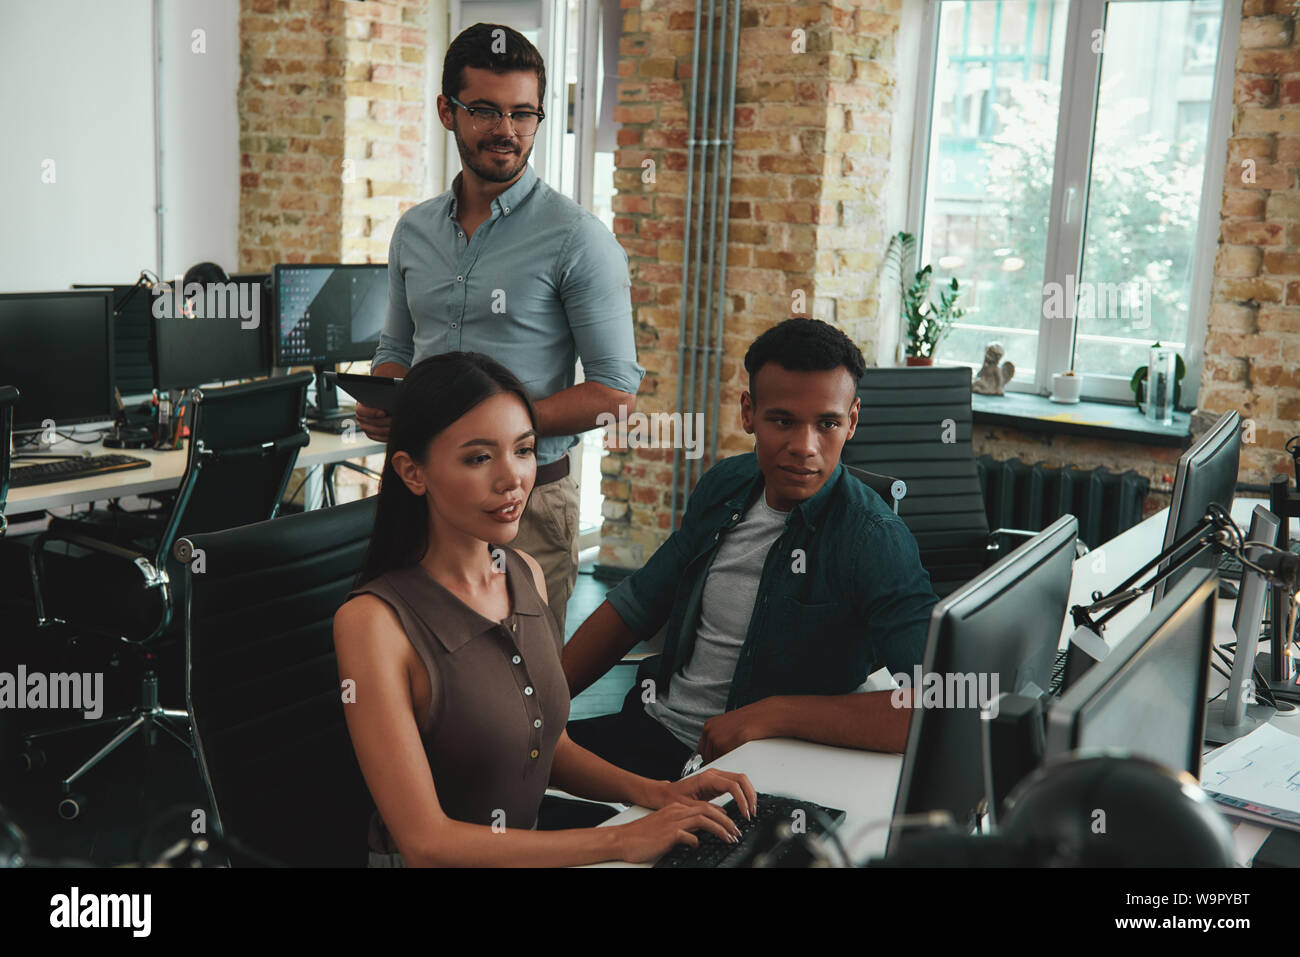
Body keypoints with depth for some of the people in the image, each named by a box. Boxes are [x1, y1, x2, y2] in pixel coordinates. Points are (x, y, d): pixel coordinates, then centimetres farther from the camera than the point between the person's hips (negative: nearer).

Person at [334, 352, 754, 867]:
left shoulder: (526, 574, 2)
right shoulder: (373, 621, -18)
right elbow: (425, 843, -20)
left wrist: (655, 792, -4)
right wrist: (623, 841, -21)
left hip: (531, 848, 5)